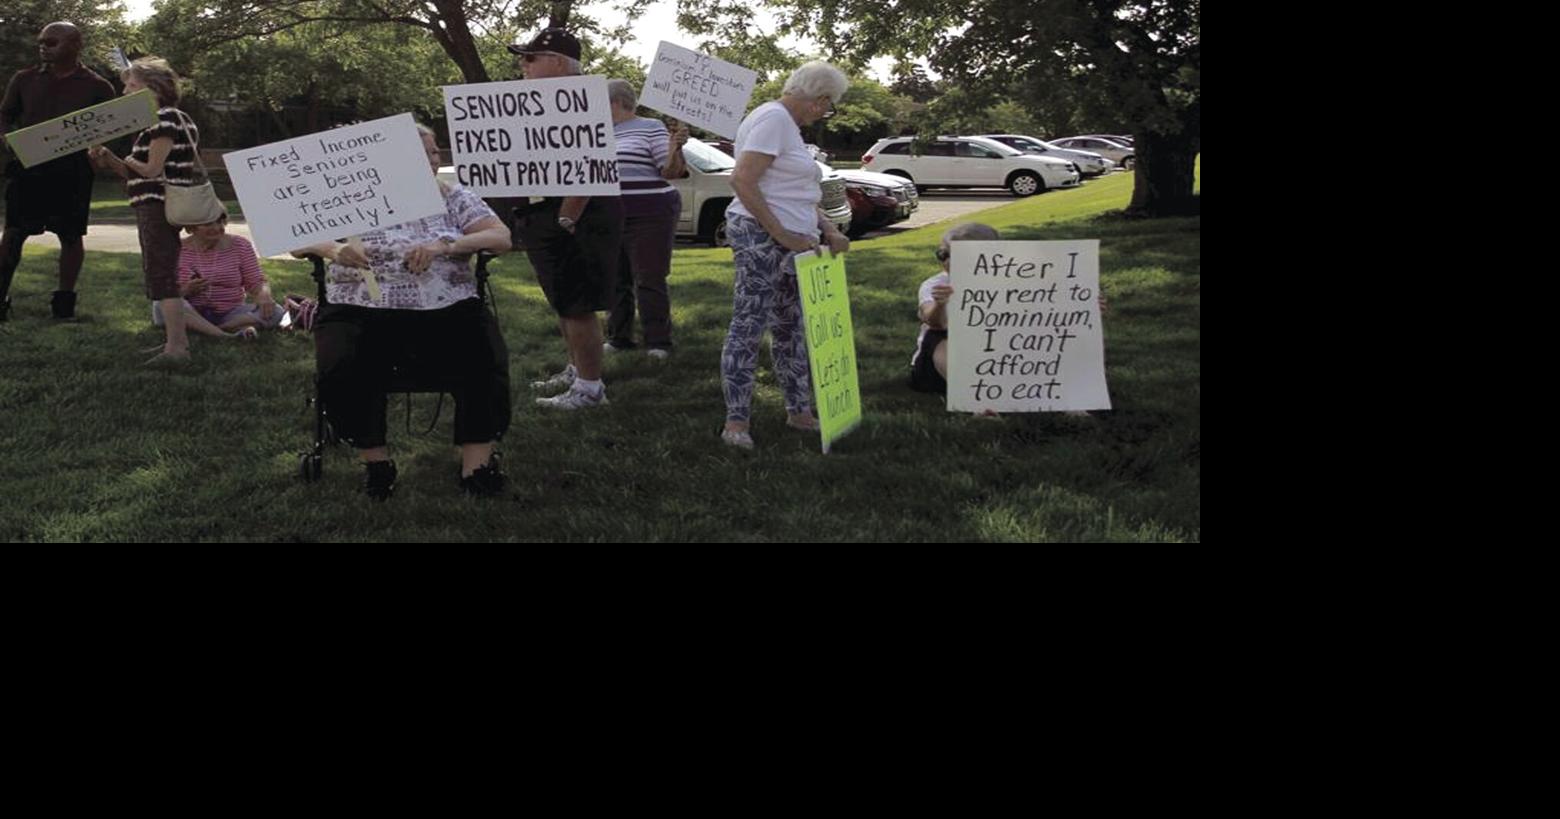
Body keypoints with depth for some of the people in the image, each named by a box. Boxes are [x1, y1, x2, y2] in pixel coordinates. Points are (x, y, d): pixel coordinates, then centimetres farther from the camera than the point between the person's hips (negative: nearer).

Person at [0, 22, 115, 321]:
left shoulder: (97, 87, 1)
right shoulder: (24, 79, 9)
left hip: (72, 172, -2)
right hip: (27, 166, 2)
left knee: (71, 235, 3)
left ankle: (64, 300, 14)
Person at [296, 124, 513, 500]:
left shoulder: (453, 197, 13)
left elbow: (501, 236, 0)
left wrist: (444, 246, -16)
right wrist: (334, 249, -17)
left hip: (446, 310, 1)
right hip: (361, 311, 0)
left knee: (486, 364, -26)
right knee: (341, 370, -29)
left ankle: (476, 461, -15)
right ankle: (374, 460, -8)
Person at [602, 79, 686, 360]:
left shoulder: (651, 127, -3)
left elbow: (671, 172, -8)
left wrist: (675, 149, -25)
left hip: (649, 215, -6)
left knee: (650, 281, -6)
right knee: (616, 280, 8)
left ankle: (658, 343, -1)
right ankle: (618, 337, 17)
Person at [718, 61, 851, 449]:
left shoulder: (788, 125, 20)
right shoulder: (773, 119, -13)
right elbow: (742, 181, -22)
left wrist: (828, 229, 9)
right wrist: (781, 234, -21)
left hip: (788, 243, 11)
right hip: (760, 238, -11)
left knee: (790, 328, 15)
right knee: (748, 328, -6)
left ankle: (799, 412, 24)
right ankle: (736, 422, -3)